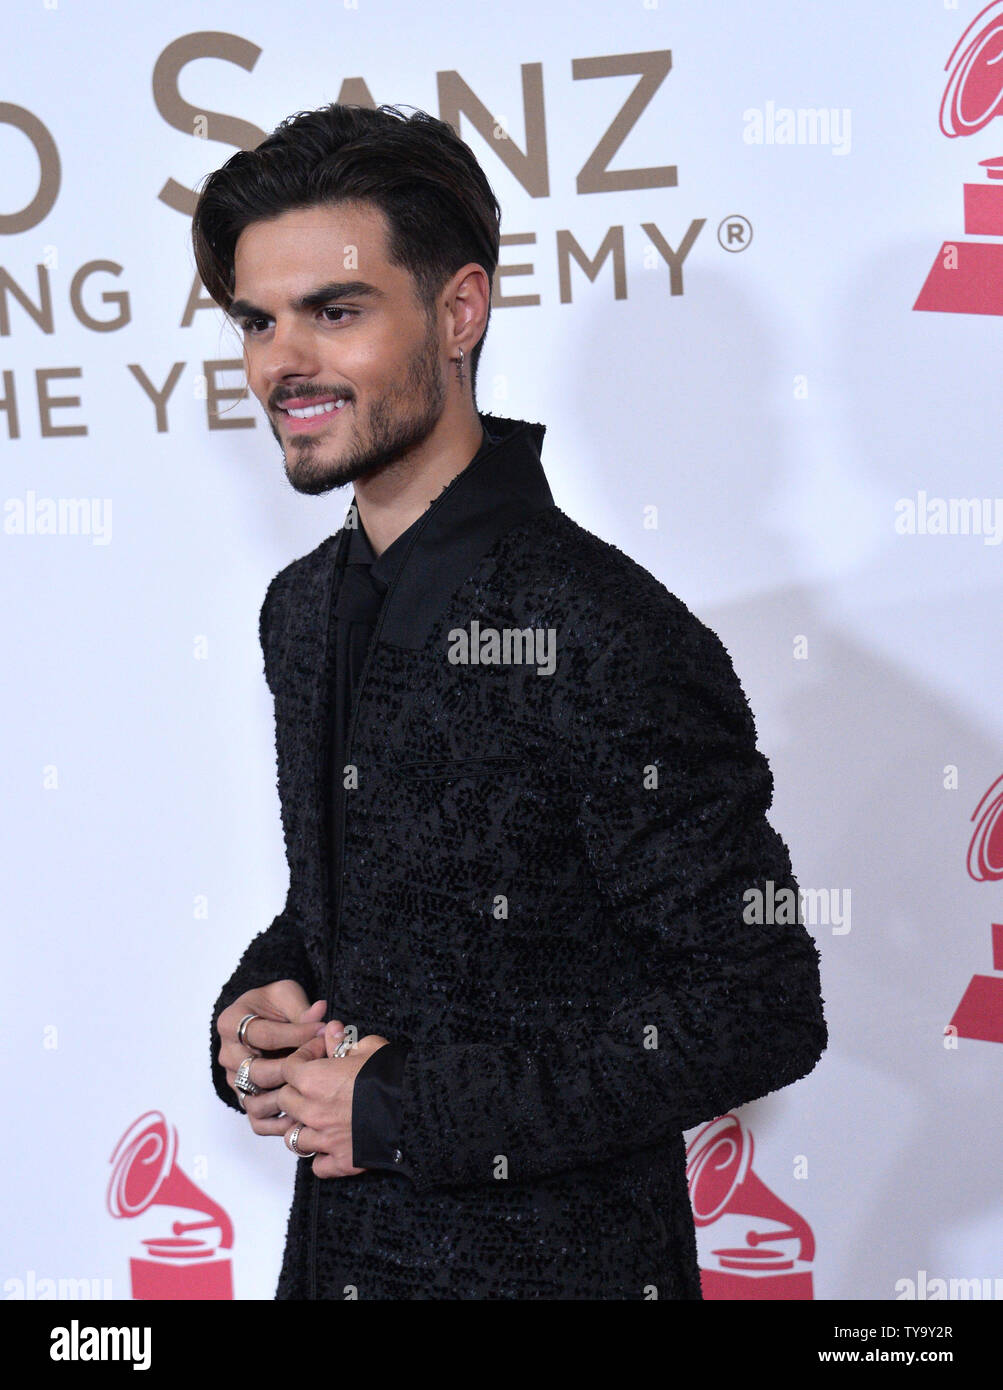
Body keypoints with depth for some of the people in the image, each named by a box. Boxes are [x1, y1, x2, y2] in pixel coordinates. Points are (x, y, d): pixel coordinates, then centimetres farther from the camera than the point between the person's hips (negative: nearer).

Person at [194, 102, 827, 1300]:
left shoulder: (607, 638, -22)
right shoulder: (302, 608, 3)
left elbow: (761, 1011, -22)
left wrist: (406, 1109, -20)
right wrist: (253, 1008, -5)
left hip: (554, 1257, -7)